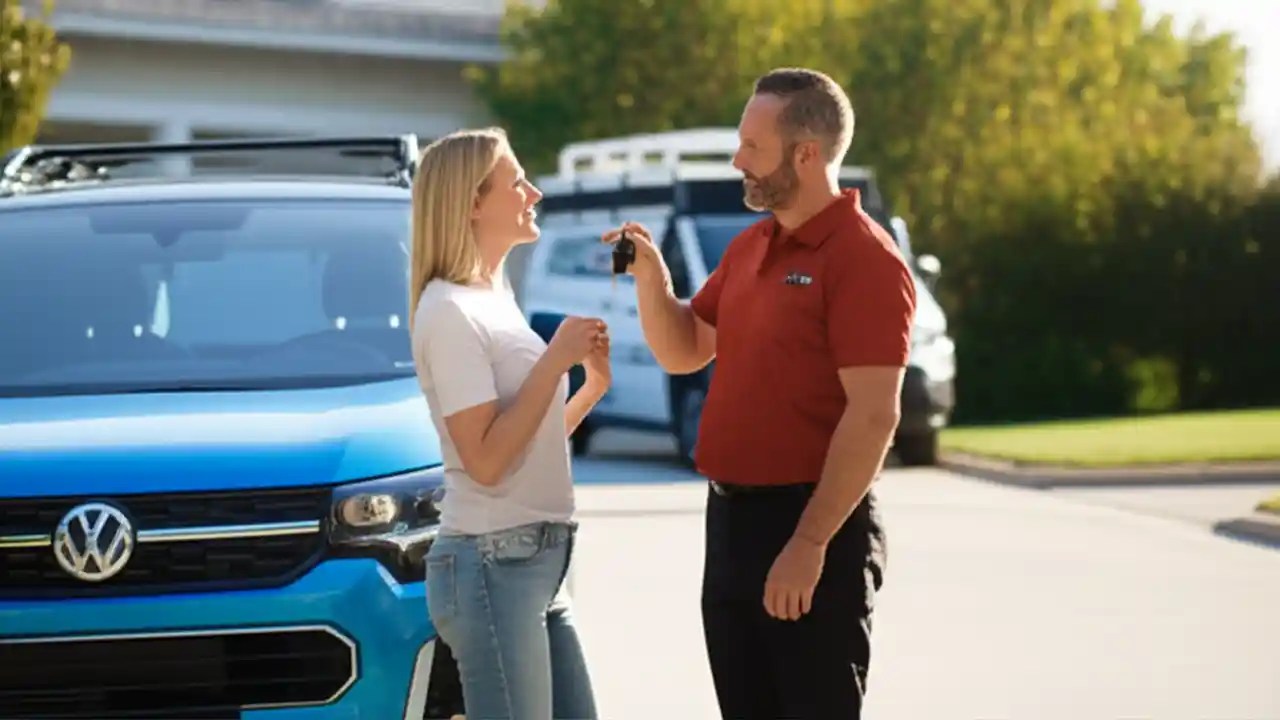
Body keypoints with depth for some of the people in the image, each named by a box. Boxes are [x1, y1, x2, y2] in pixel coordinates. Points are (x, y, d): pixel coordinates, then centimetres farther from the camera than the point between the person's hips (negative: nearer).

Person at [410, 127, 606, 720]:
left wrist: (593, 384, 10)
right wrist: (555, 361, -16)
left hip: (538, 561, 9)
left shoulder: (492, 301, 16)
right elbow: (487, 460, -19)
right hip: (492, 565, -9)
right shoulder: (450, 311, -12)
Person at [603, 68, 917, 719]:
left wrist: (810, 543, -23)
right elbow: (683, 352, 22)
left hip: (812, 527, -9)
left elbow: (873, 416, -20)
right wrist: (651, 276, 3)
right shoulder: (749, 247, 13)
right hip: (732, 517, 9)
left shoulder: (864, 259, -14)